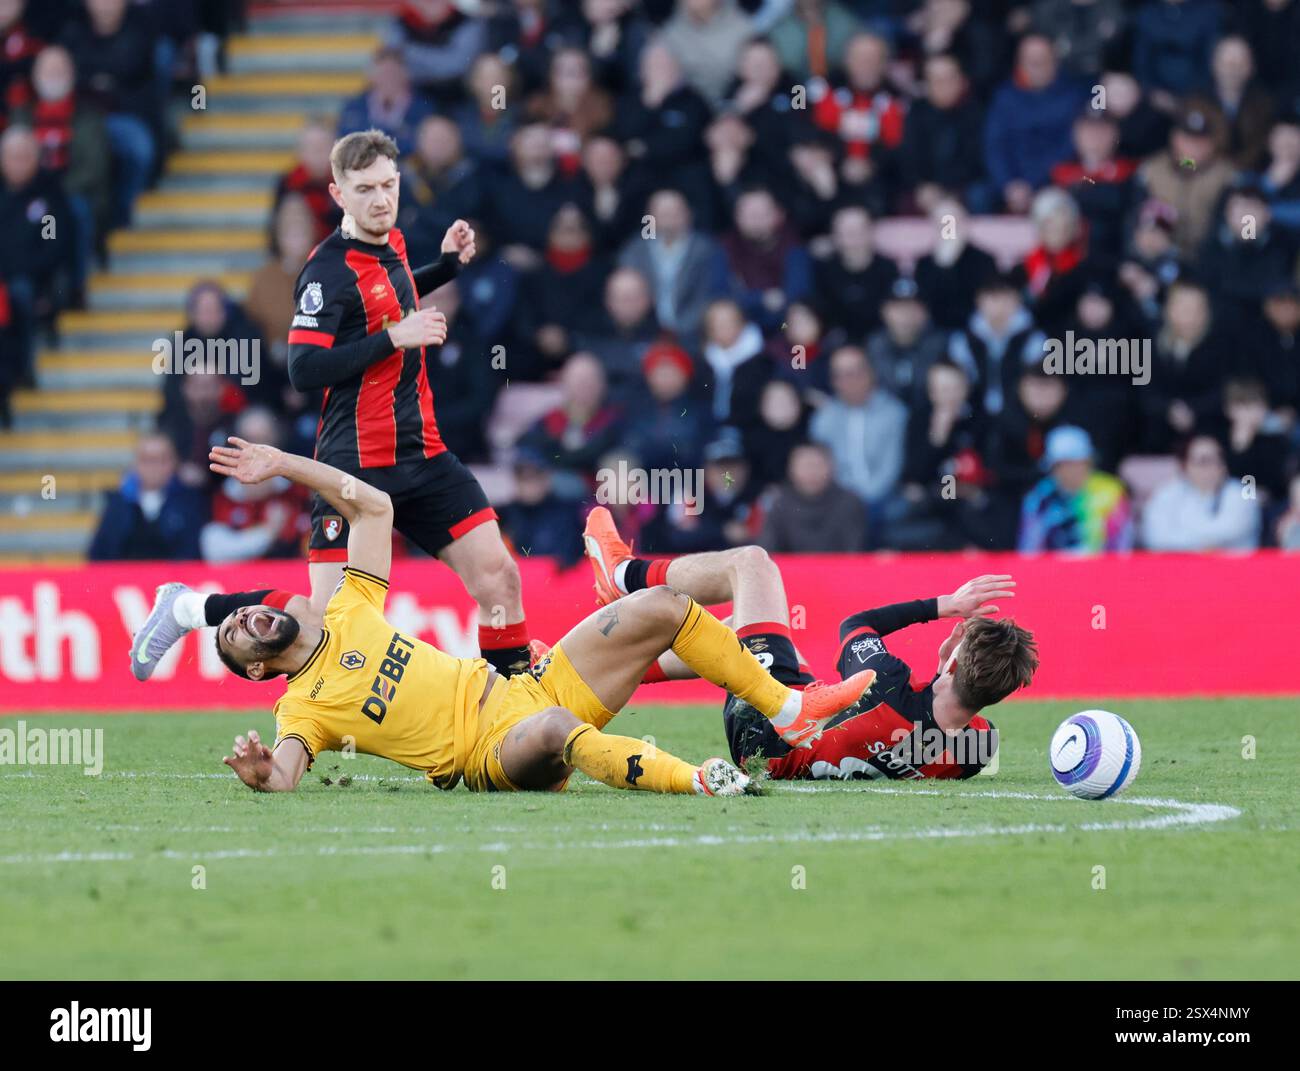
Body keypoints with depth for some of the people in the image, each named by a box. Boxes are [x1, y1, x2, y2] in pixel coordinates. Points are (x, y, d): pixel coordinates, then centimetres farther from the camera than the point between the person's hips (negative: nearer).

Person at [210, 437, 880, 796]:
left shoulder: (348, 615, 20)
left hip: (530, 690, 8)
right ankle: (698, 783, -48)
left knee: (663, 608, -2)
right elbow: (283, 777, -15)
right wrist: (259, 774, -39)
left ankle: (787, 709, 3)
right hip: (493, 753, -8)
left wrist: (281, 464, 17)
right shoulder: (302, 707, 4)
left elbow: (371, 505, 23)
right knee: (554, 727, -45)